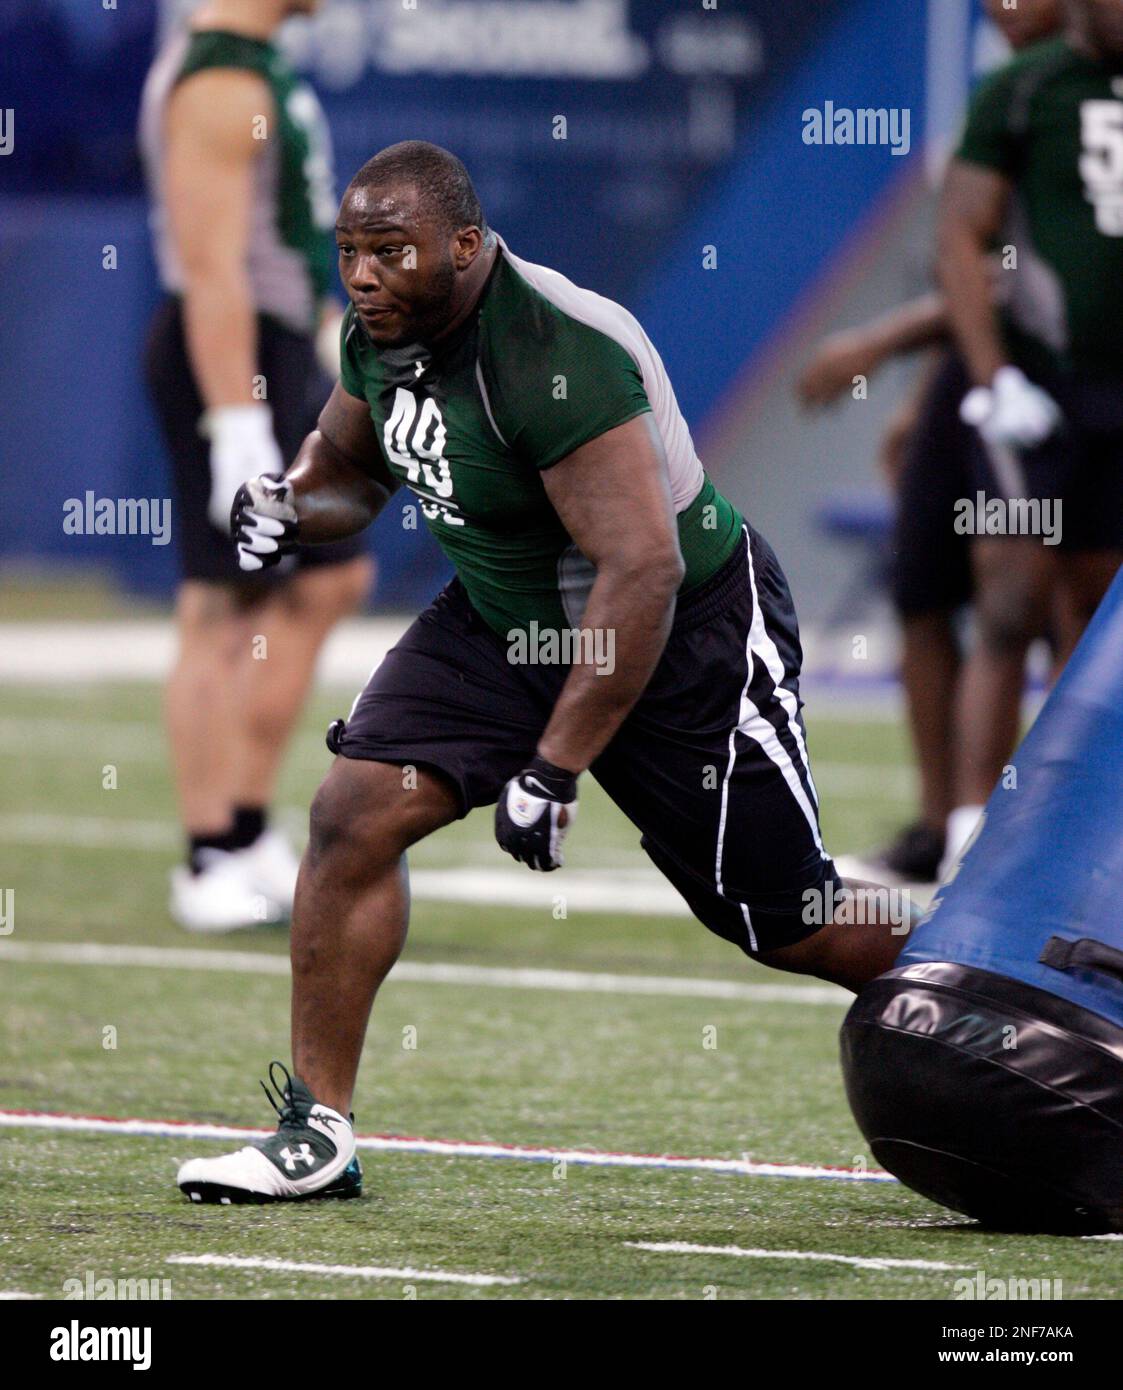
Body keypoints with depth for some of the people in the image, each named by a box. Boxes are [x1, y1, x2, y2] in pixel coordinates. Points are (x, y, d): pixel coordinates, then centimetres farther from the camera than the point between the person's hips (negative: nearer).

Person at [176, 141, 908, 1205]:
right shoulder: (381, 332, -7)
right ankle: (317, 1135, -1)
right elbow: (350, 466, 16)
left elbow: (644, 571, -33)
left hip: (687, 636, -7)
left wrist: (555, 767, -32)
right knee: (353, 817, -10)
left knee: (803, 927, 1)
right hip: (508, 622, 7)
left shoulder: (557, 357, -33)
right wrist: (287, 507, -10)